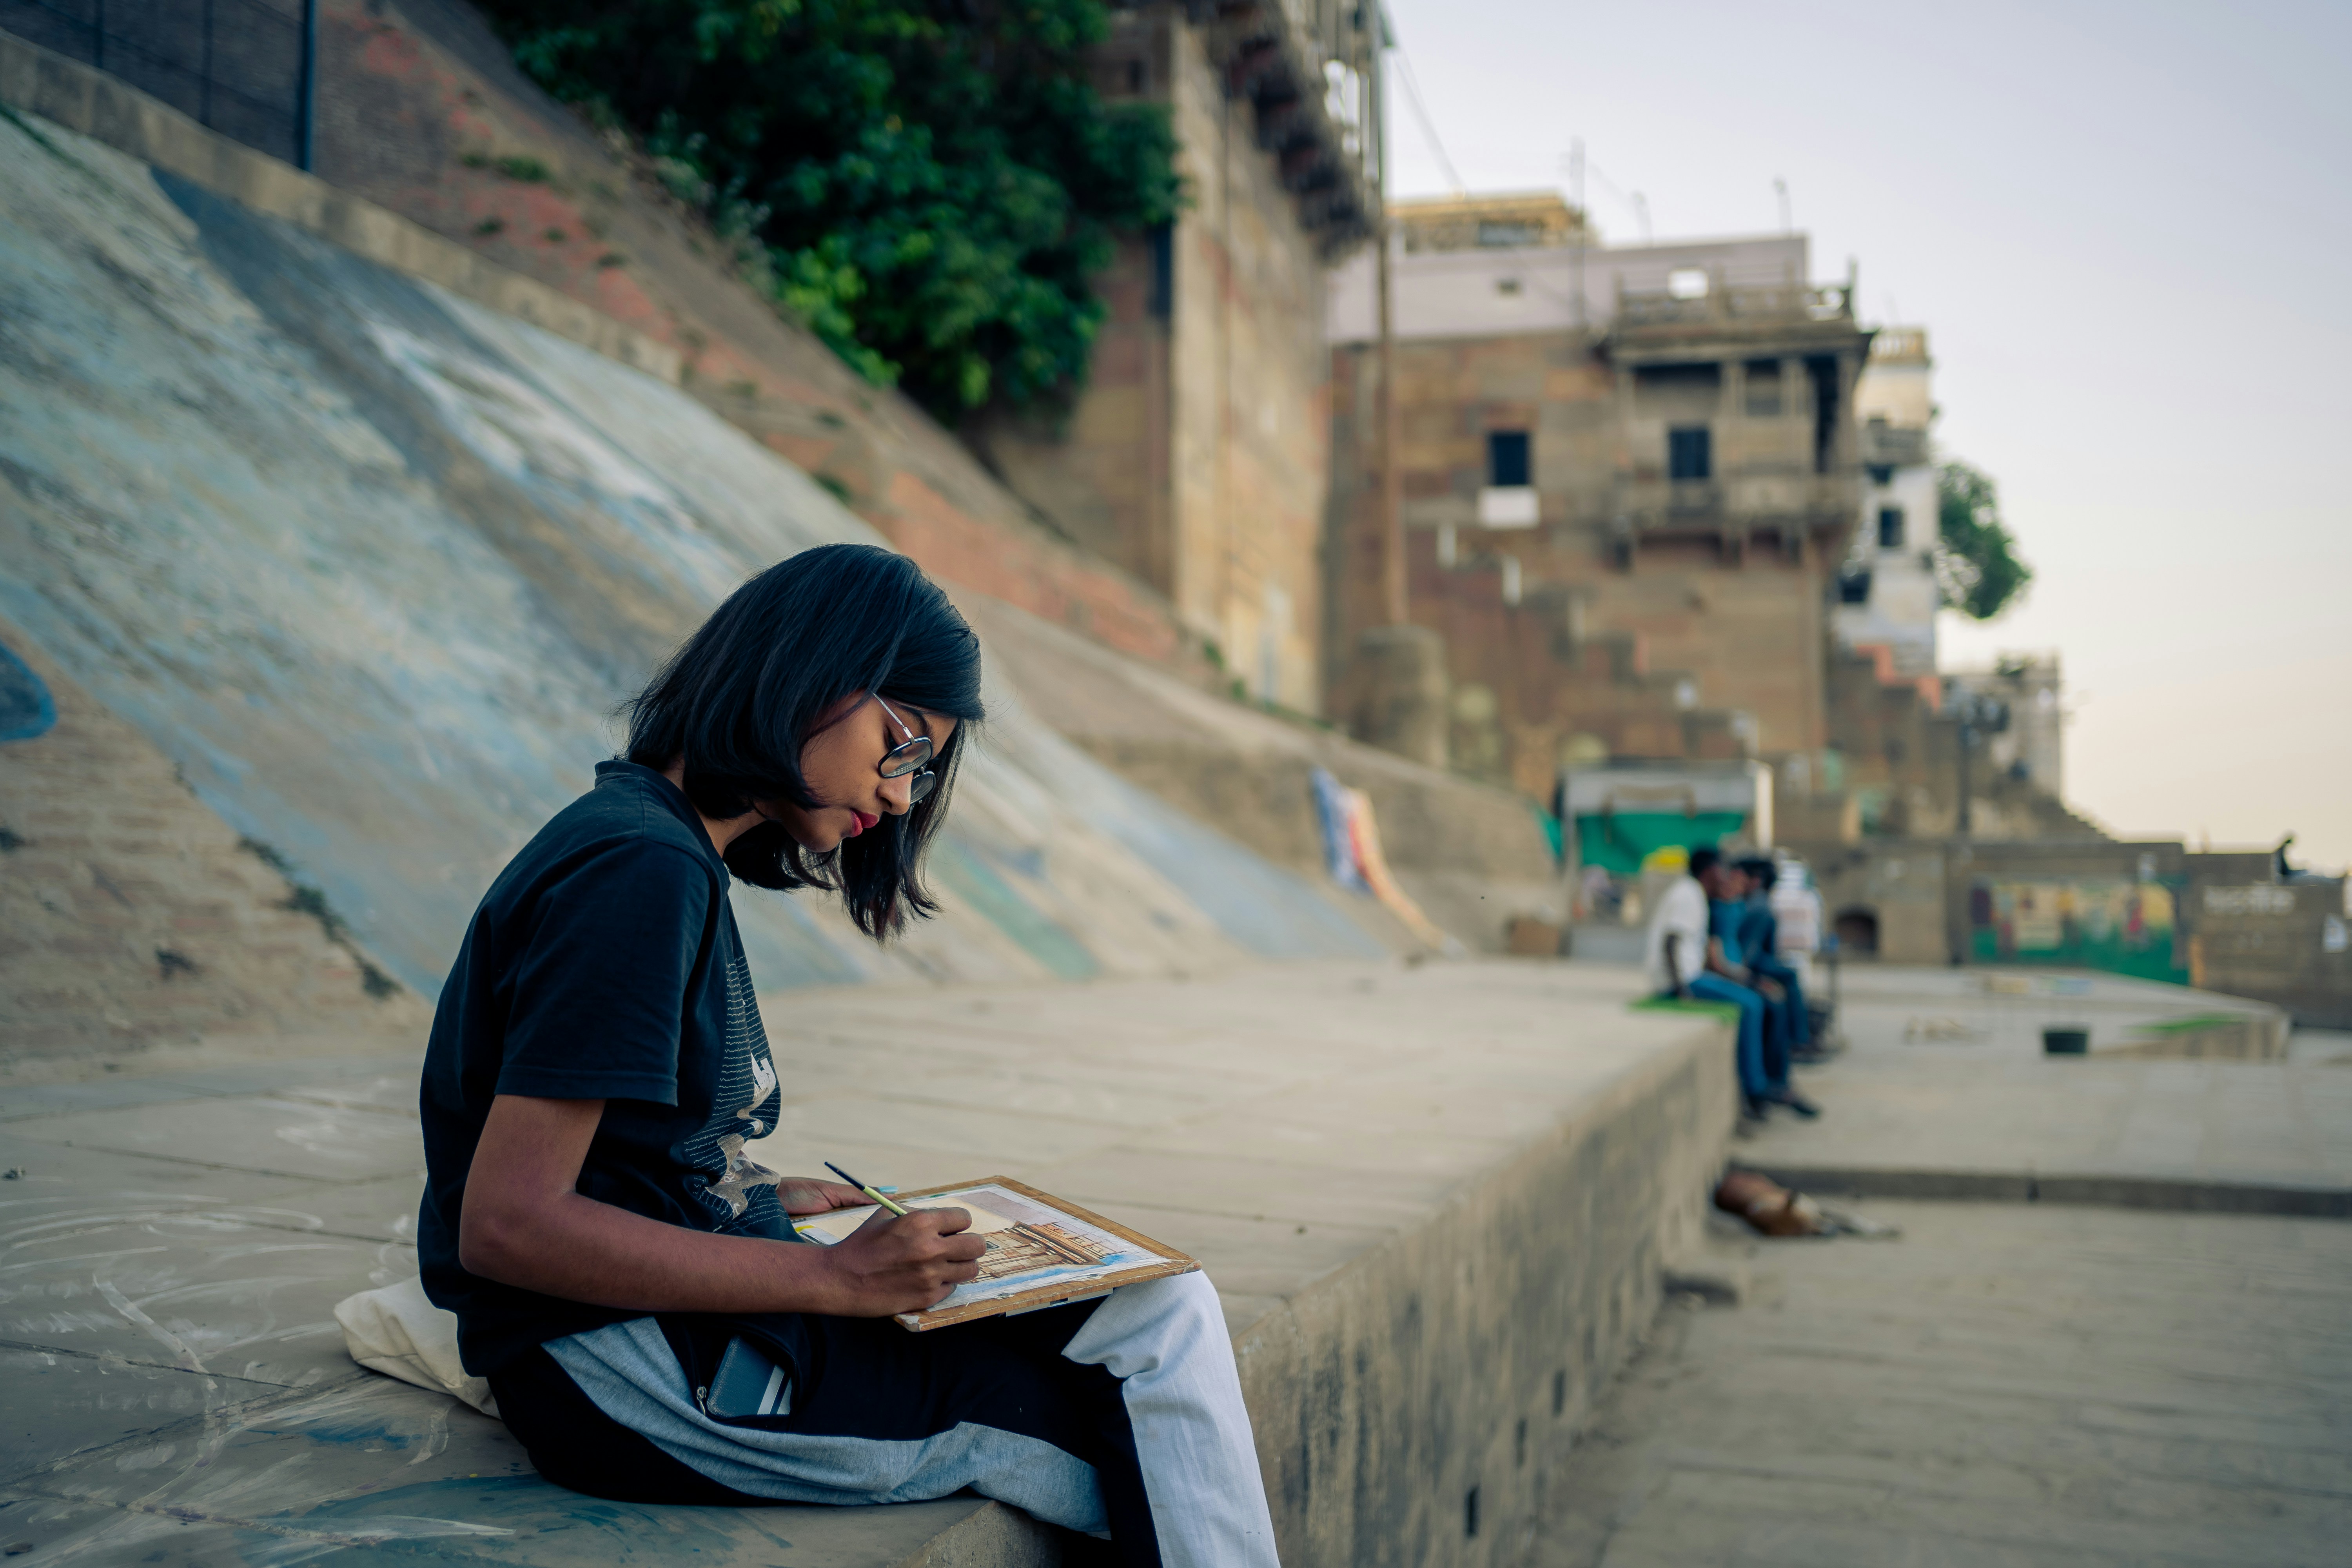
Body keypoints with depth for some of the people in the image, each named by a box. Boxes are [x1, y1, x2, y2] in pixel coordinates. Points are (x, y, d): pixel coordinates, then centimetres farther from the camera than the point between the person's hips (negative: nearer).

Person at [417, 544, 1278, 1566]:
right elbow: (504, 1223, -22)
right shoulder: (642, 870, -18)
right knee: (1161, 1340, -11)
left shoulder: (672, 853, 12)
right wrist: (834, 1278, -20)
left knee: (1166, 1309, 1)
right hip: (629, 1378, -9)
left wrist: (767, 1204, 5)